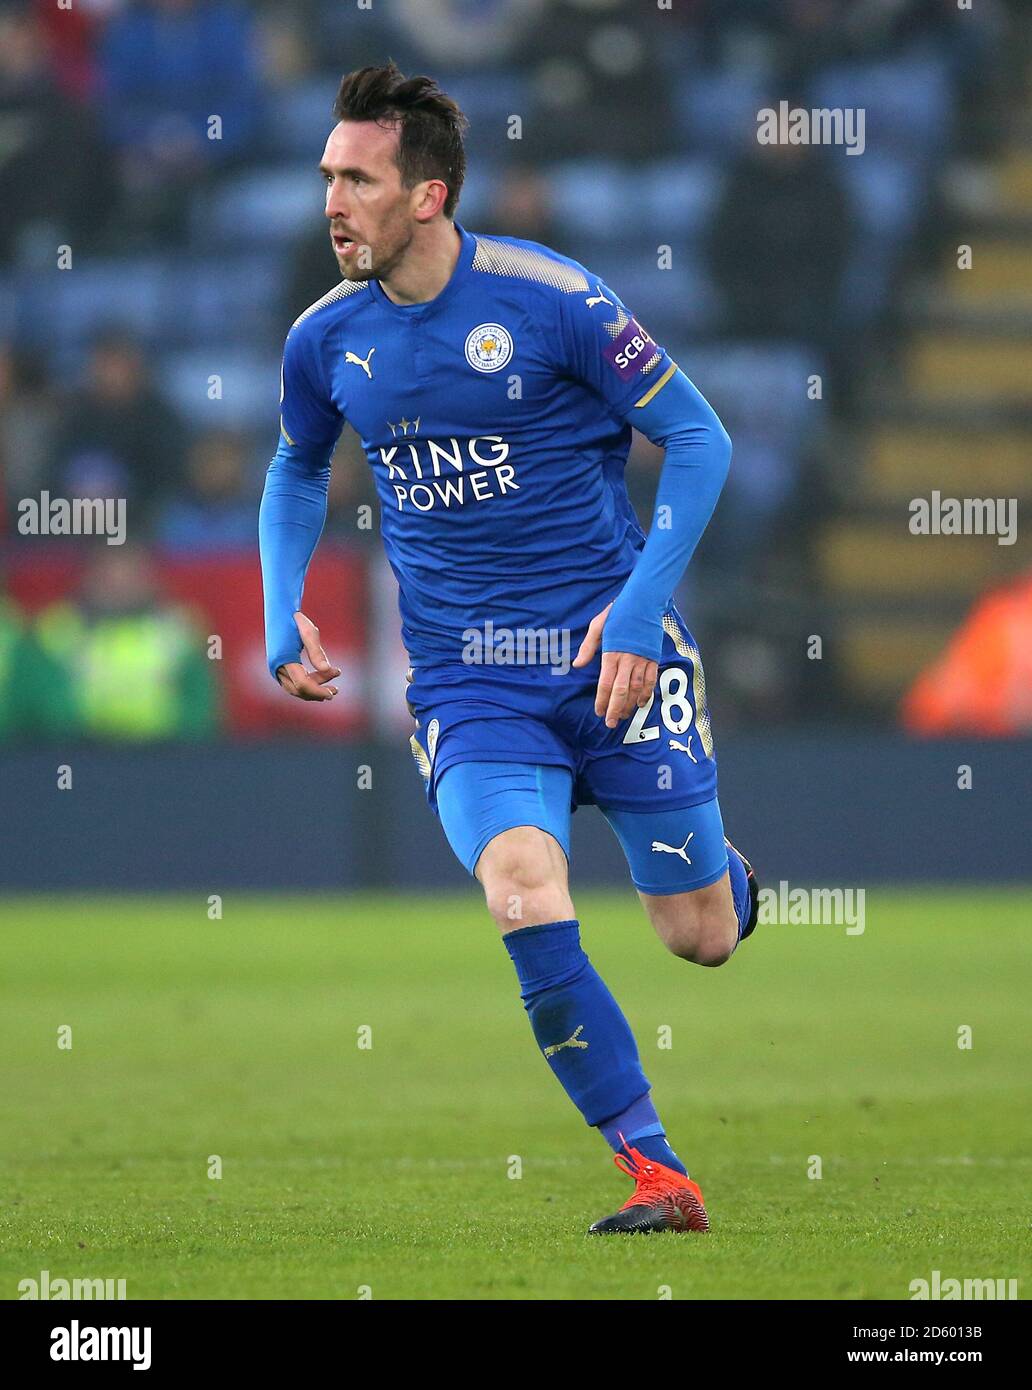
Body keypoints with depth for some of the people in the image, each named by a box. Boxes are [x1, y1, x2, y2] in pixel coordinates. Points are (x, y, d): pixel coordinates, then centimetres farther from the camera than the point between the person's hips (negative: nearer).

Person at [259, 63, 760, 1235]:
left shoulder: (551, 300, -12)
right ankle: (658, 1178, -13)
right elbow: (296, 474, 22)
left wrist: (642, 604, -15)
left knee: (701, 939, 3)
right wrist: (283, 616, 6)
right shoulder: (326, 339, 1)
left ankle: (719, 872, 43)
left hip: (611, 652, -2)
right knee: (528, 909, -22)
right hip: (465, 683, 2)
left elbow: (698, 438, -5)